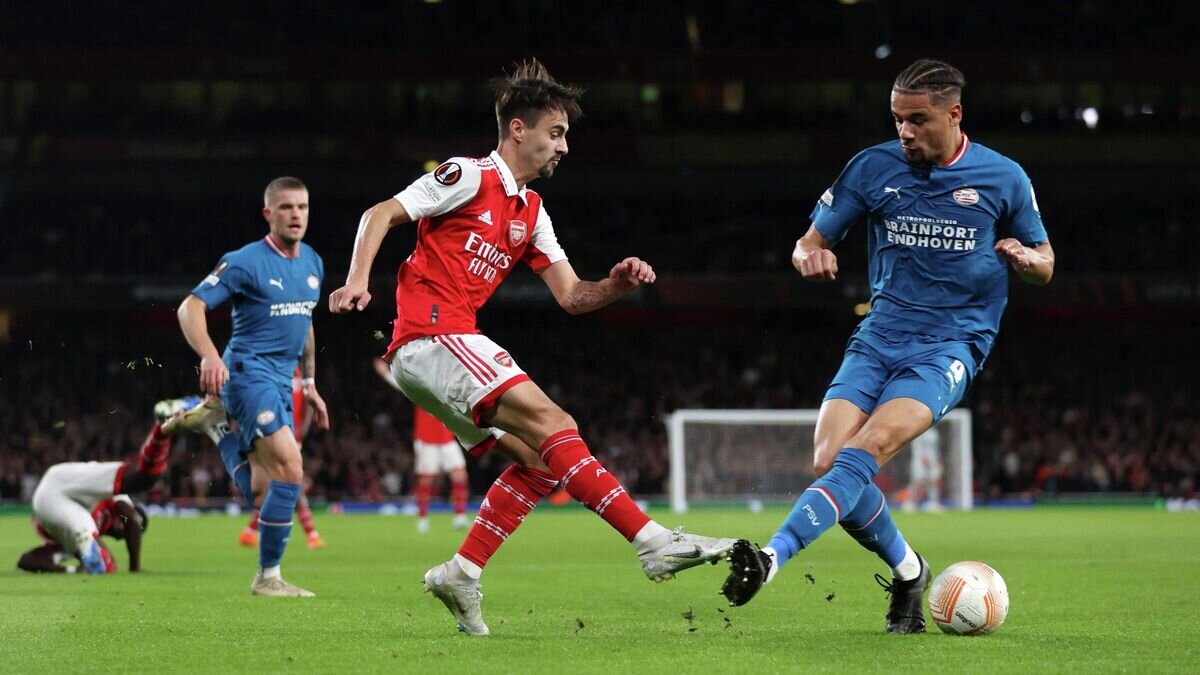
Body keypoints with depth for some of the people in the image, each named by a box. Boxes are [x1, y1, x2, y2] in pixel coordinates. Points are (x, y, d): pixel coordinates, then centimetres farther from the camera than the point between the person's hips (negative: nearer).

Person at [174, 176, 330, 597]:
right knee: (290, 469, -19)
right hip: (249, 373, -8)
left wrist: (309, 383, 23)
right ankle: (268, 577, -9)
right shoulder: (245, 262, -10)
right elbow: (190, 307, -13)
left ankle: (214, 422, 24)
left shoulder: (313, 263, 12)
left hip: (281, 383, 8)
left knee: (261, 495, 4)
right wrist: (209, 356, -29)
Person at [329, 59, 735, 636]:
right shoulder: (470, 176, -4)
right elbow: (381, 215, -7)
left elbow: (572, 296, 17)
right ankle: (653, 542, -27)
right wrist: (358, 280, -21)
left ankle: (461, 573, 3)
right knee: (550, 421, -19)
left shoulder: (530, 211, 21)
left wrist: (617, 285, -3)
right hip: (432, 335, -10)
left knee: (539, 458, 2)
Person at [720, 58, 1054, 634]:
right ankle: (906, 571, 10)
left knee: (864, 450, -26)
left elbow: (1044, 264, 12)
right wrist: (810, 256, -16)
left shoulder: (1003, 178, 1)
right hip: (877, 340, 3)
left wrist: (1025, 257, -13)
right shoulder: (873, 167, 3)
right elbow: (810, 243, 9)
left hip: (950, 347, -3)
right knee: (827, 461, -15)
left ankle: (772, 556, -37)